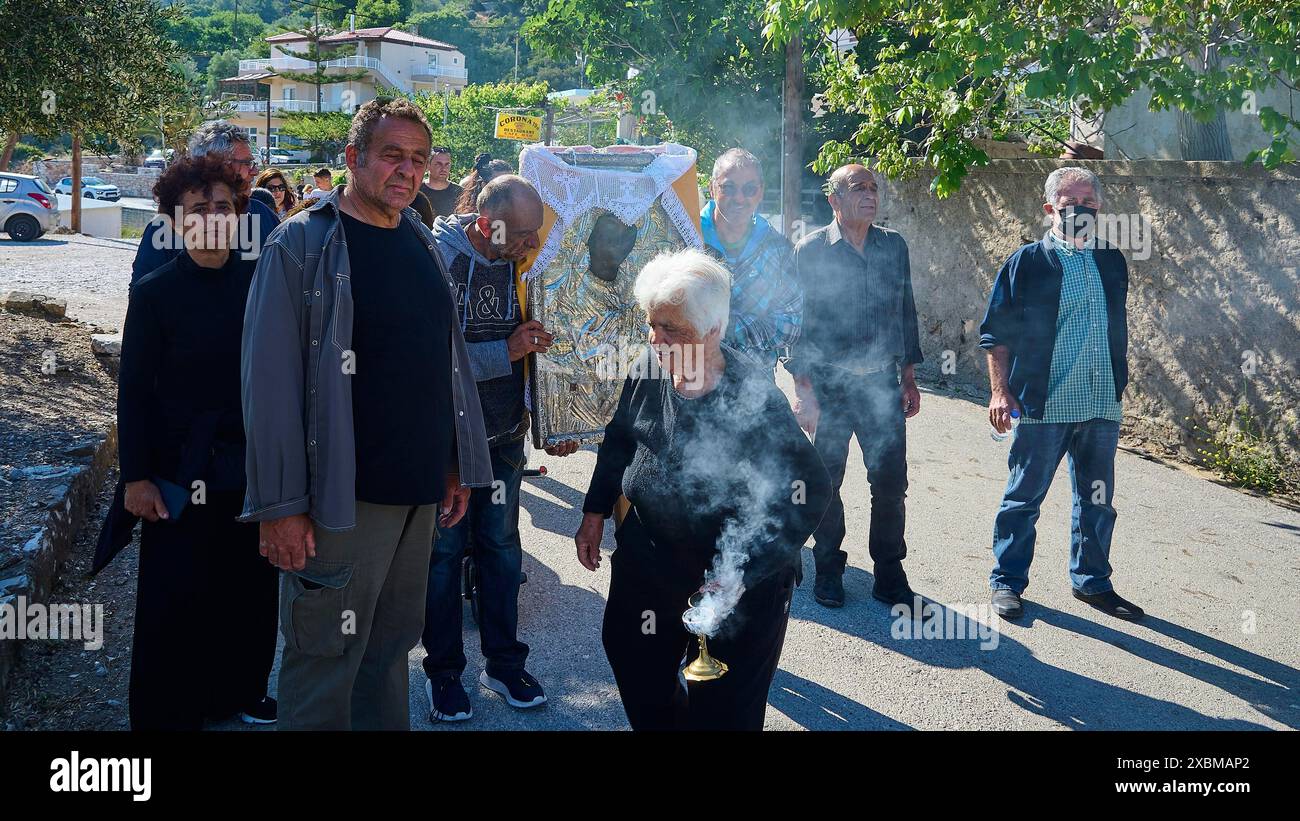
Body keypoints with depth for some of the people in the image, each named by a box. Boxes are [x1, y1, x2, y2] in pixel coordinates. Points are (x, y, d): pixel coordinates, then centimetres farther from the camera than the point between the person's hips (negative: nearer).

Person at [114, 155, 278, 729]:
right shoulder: (154, 293, -4)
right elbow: (134, 390, -3)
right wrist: (135, 476, -7)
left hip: (253, 467, 3)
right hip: (181, 475, -2)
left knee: (252, 590, 11)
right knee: (175, 599, 3)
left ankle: (242, 691, 31)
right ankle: (166, 713, 20)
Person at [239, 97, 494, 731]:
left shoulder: (422, 243, 11)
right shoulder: (303, 244, -9)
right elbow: (270, 382, -13)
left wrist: (461, 463, 11)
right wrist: (279, 506, -16)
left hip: (422, 489, 6)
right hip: (344, 494, -6)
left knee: (393, 643, 18)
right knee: (326, 660, 4)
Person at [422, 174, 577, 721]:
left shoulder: (523, 260, -3)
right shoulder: (437, 260, -18)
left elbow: (538, 346, 8)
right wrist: (506, 351, -26)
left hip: (504, 433, 4)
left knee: (502, 545, 13)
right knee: (445, 550, 6)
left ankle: (504, 664, 26)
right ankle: (444, 673, 20)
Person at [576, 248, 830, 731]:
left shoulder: (754, 399, -25)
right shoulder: (648, 372, -7)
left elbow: (808, 493, -23)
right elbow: (619, 440, 11)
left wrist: (738, 574, -28)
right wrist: (595, 514, 12)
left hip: (738, 584, -5)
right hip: (646, 558, 6)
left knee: (720, 710, 6)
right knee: (634, 664, 21)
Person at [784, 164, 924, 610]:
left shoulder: (894, 246, 9)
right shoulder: (811, 250, -2)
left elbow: (906, 312, 15)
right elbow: (798, 321, -2)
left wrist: (908, 377, 13)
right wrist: (804, 389, -8)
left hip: (883, 382, 3)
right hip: (830, 385, -2)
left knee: (891, 481, 2)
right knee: (826, 482, 6)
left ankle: (889, 572, 17)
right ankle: (828, 570, 22)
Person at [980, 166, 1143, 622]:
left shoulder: (1113, 262, 11)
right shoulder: (1026, 263, -4)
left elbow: (1120, 331, 19)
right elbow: (996, 333, -3)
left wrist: (1119, 388, 16)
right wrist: (1000, 391, -11)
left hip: (1102, 405, 5)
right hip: (1043, 405, -5)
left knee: (1098, 500, 13)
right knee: (1024, 497, 4)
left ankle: (1092, 581, 28)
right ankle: (1007, 581, 17)